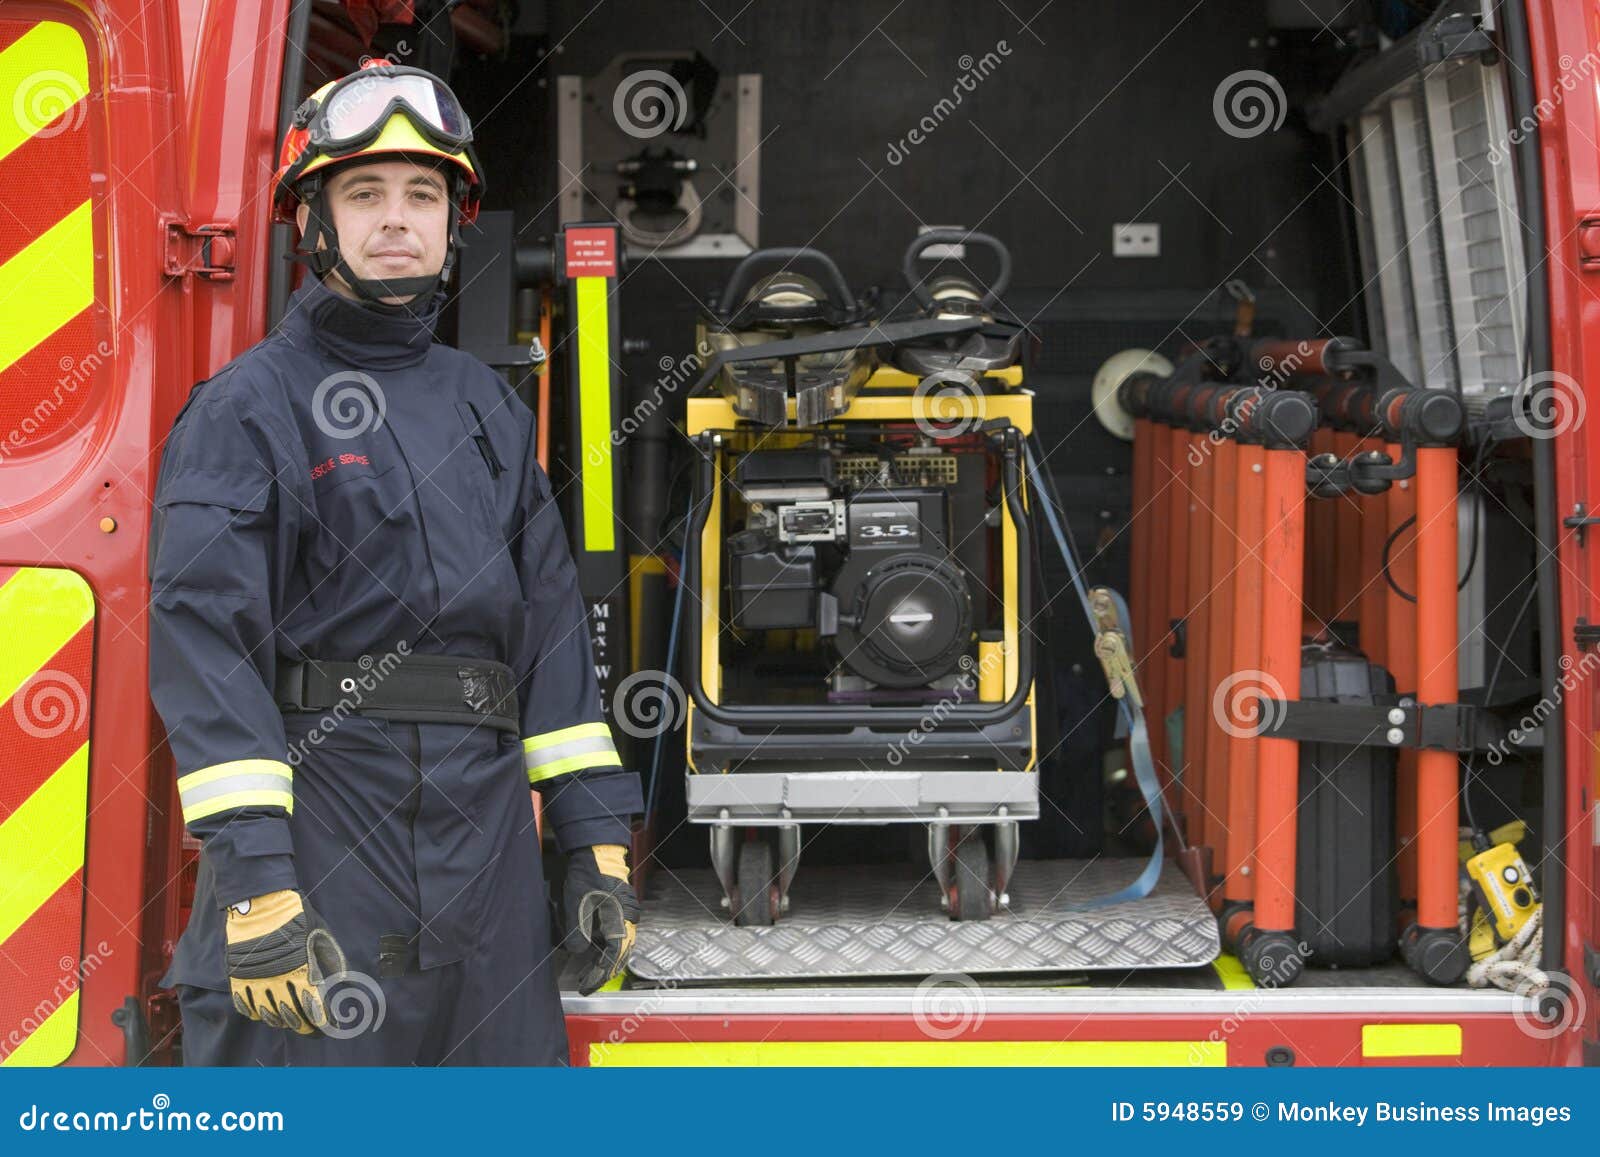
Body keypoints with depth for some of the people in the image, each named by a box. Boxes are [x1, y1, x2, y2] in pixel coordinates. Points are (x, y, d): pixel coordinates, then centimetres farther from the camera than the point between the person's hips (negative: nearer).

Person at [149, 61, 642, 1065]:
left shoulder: (488, 408, 17)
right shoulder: (250, 408, -2)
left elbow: (552, 629, 15)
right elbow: (204, 642, -12)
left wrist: (596, 843, 8)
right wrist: (255, 882, -21)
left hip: (486, 852, 6)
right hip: (319, 829, -5)